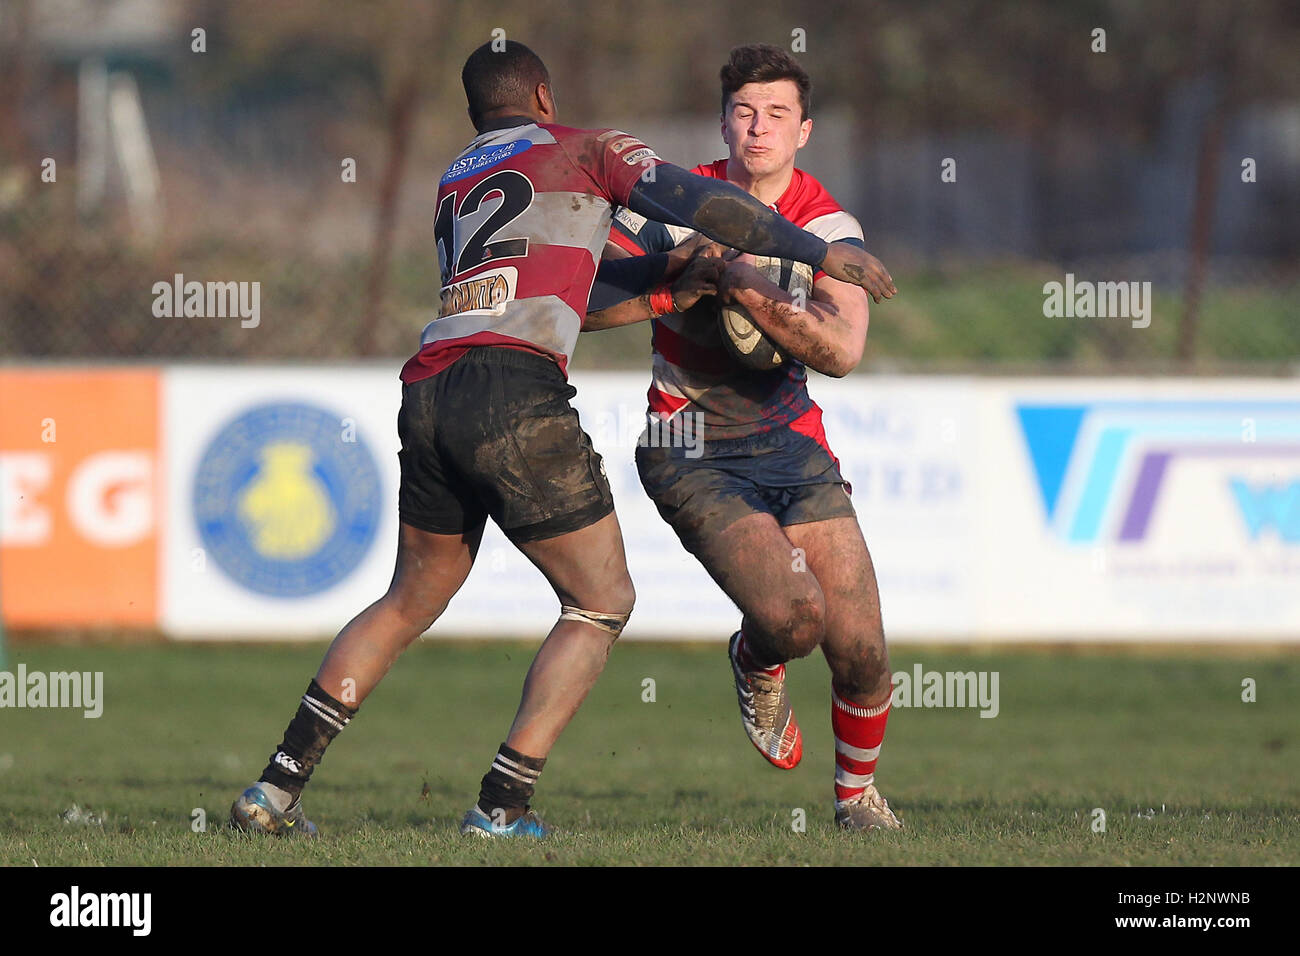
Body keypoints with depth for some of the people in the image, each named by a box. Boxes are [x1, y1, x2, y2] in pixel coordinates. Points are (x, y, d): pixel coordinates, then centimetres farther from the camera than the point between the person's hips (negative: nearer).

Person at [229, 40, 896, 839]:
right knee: (602, 603, 6)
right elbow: (694, 201, 3)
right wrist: (820, 253, 7)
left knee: (411, 601, 22)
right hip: (515, 395, -6)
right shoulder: (586, 149, 14)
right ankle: (502, 809, -3)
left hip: (428, 397, 6)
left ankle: (279, 786, 15)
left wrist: (667, 273, 31)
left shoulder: (452, 184, 29)